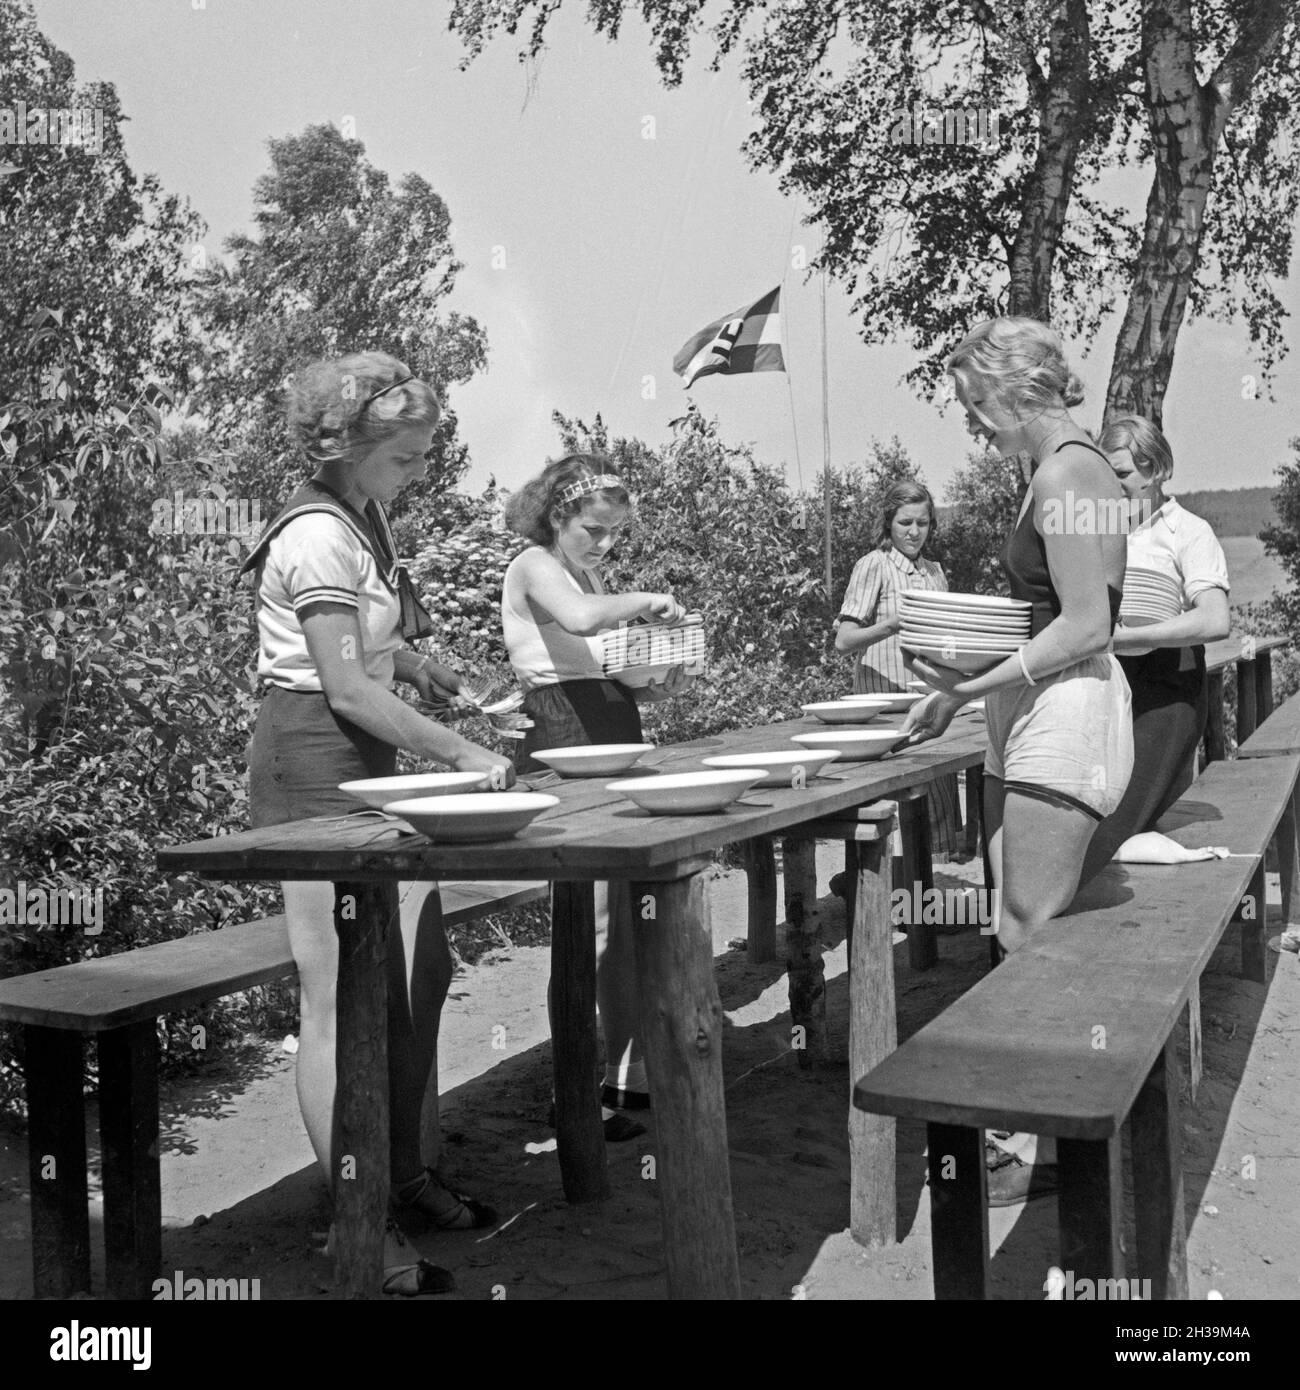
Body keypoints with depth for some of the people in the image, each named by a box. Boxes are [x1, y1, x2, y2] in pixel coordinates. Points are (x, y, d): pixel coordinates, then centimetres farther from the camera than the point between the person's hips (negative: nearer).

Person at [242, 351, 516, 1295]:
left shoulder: (367, 519, 13)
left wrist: (413, 663, 6)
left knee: (422, 971, 11)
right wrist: (464, 754, -17)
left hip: (368, 763, 10)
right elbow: (347, 690, -20)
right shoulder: (319, 536, -16)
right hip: (313, 764, -10)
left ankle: (409, 1179, 25)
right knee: (344, 995, -5)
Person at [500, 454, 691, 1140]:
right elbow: (581, 618, -29)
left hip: (616, 737, 9)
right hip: (564, 749, -9)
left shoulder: (592, 575, 20)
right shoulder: (534, 565, -6)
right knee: (593, 922, -9)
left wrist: (658, 685, 3)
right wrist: (648, 601, -15)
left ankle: (631, 1072, 22)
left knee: (635, 911, 10)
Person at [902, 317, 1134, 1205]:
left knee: (1031, 941, -5)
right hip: (1033, 728, 10)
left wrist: (981, 679, -18)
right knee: (1023, 936, 13)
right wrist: (963, 689, 13)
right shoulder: (1063, 470, 17)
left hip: (1066, 722, -10)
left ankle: (1047, 1148, 5)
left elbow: (1086, 627, -20)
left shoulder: (1065, 474, -14)